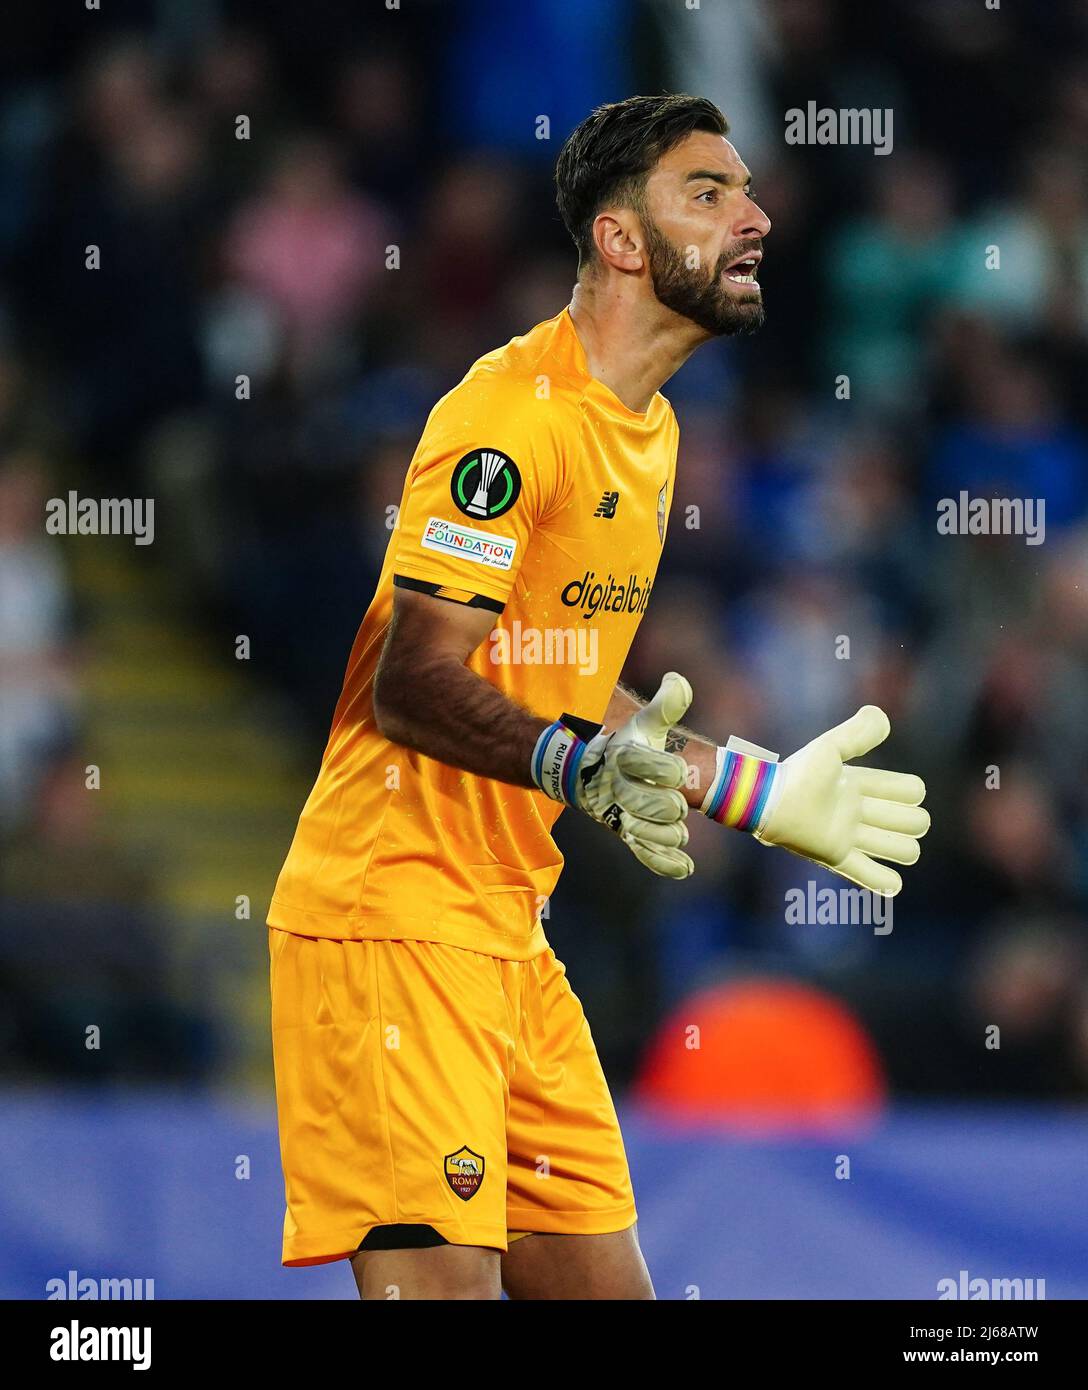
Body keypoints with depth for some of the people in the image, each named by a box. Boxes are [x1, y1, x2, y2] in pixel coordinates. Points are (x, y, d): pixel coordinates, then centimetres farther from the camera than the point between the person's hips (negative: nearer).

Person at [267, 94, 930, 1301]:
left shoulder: (647, 427, 16)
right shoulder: (513, 410, -14)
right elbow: (412, 684, -21)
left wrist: (761, 792, 22)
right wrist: (575, 764, -37)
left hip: (507, 928, 9)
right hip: (394, 916, -9)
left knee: (599, 1280, 6)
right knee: (444, 1281, -17)